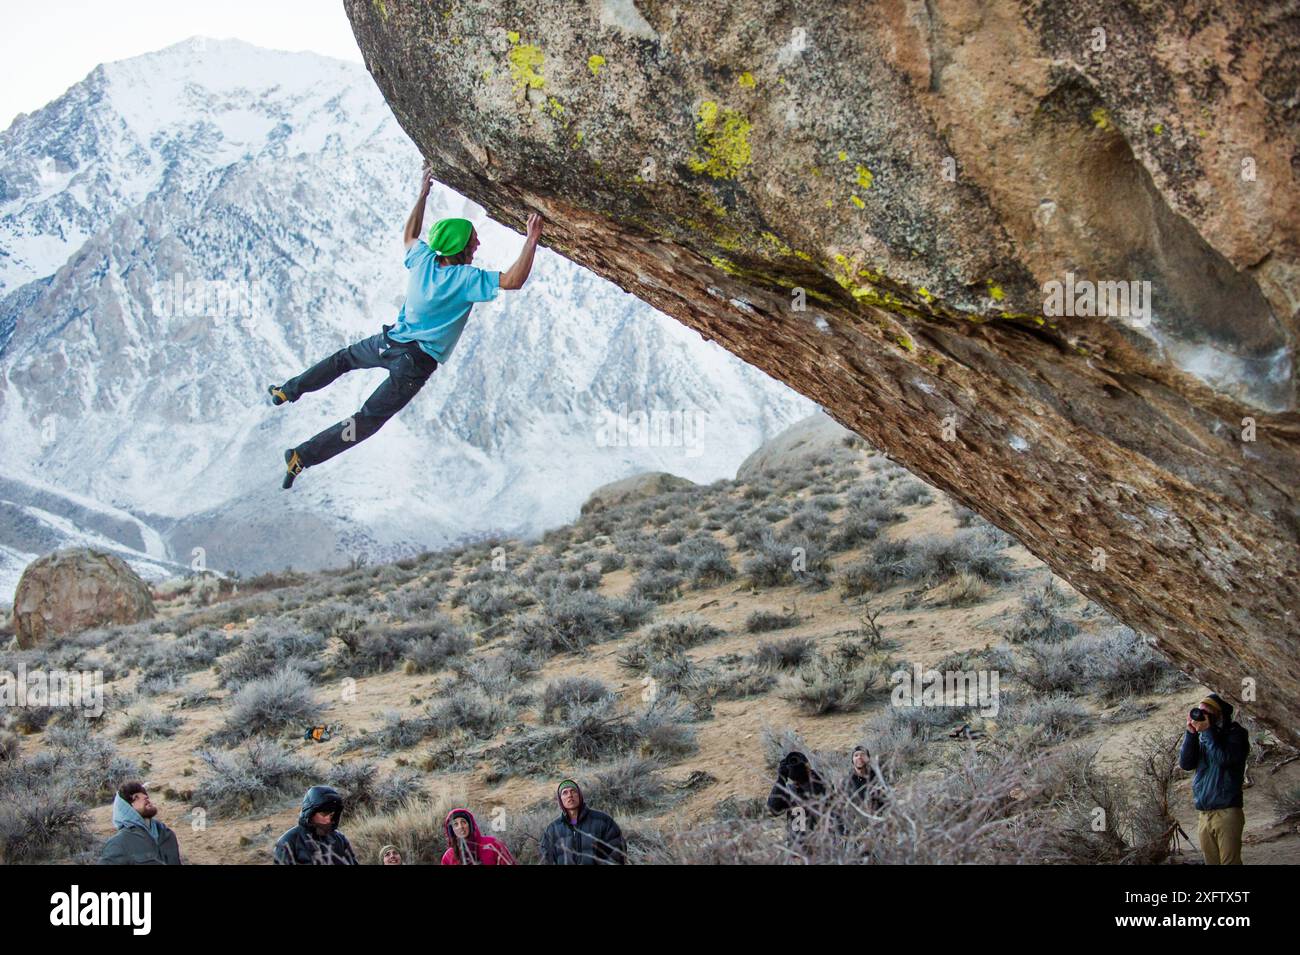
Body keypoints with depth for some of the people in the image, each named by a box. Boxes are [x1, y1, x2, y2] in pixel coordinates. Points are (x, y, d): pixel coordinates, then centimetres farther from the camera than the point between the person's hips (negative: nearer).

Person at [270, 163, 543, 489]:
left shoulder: (423, 260, -5)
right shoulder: (464, 279, -23)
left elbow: (409, 235, 18)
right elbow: (513, 280, -28)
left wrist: (422, 195, 22)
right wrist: (531, 240, -28)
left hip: (389, 342, 6)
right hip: (416, 362, -6)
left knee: (344, 358, 36)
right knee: (369, 419, 0)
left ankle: (288, 391, 43)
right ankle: (303, 456, -4)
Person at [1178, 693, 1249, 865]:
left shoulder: (1235, 733, -1)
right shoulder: (1201, 737, 14)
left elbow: (1223, 759, -17)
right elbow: (1185, 763, 3)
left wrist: (1207, 731, -14)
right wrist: (1191, 733, -5)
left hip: (1226, 812, -6)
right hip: (1203, 814, 6)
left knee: (1229, 862, -10)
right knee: (1211, 862, 7)